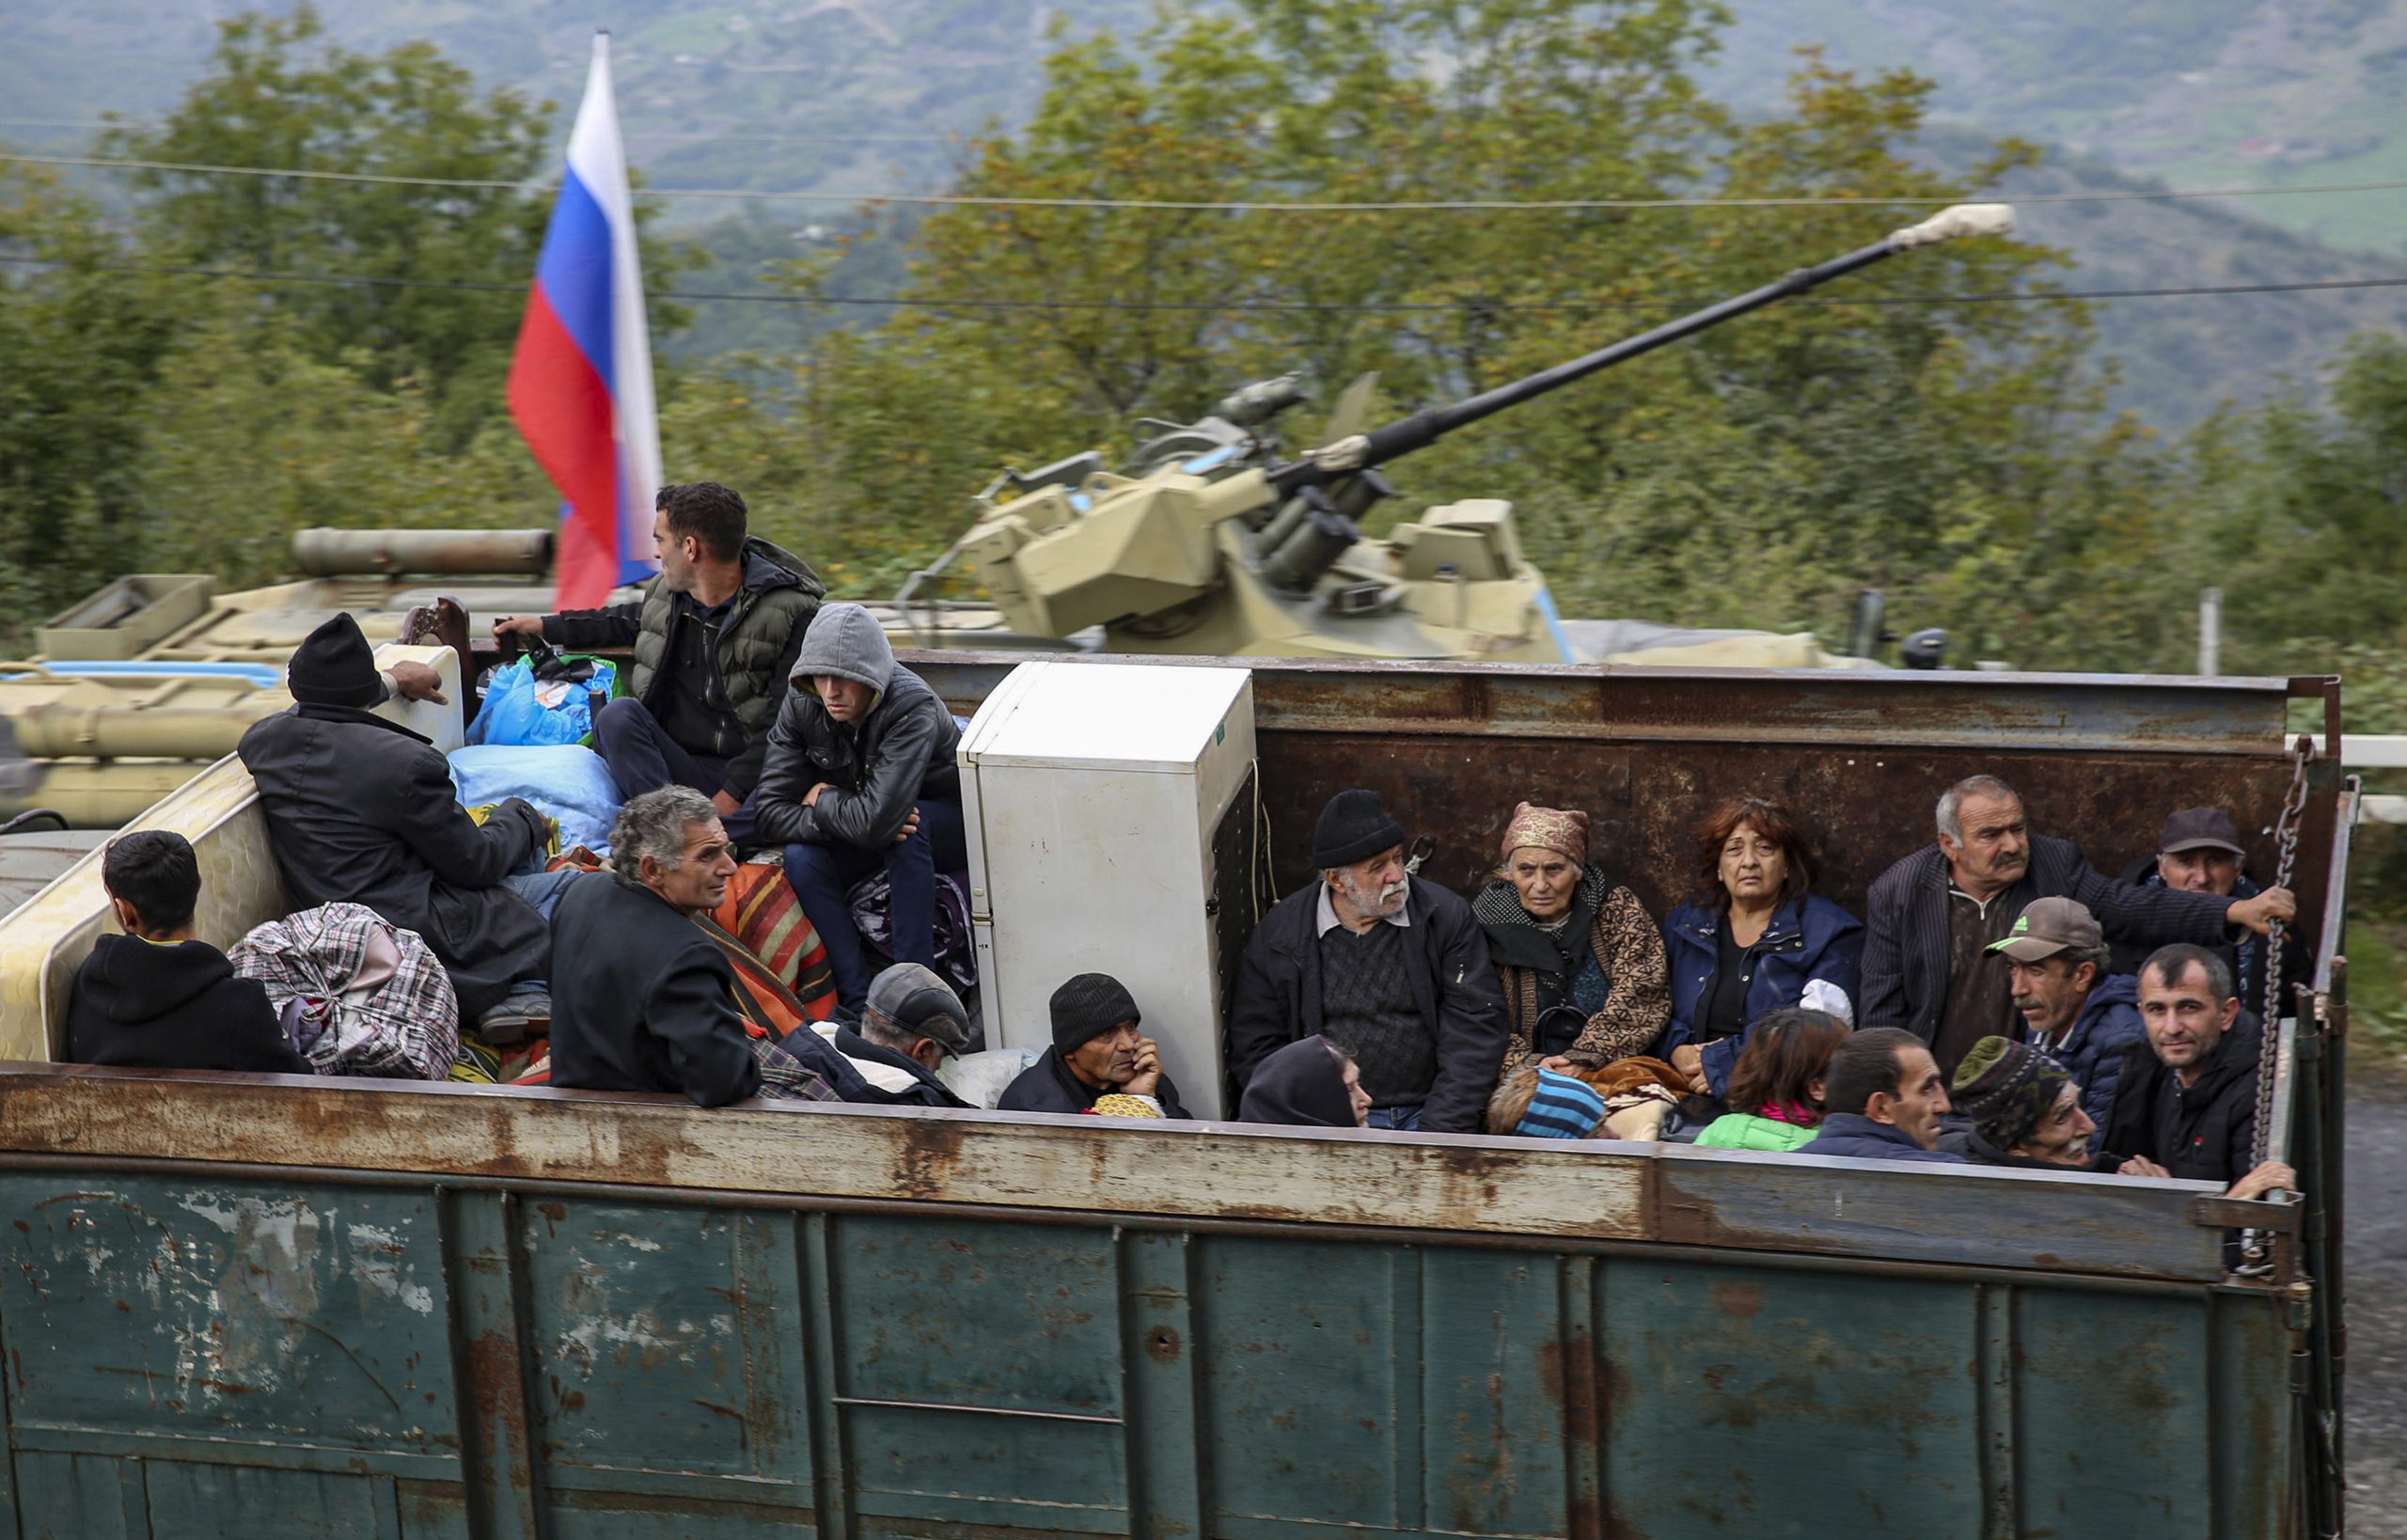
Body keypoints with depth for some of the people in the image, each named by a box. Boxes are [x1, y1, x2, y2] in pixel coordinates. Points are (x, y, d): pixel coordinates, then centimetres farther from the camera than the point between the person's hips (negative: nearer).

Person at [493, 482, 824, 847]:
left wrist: (732, 794, -19)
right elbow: (627, 622, 36)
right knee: (618, 715, -25)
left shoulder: (793, 614, -10)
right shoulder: (664, 593, 11)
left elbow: (783, 723, -13)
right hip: (676, 767, 6)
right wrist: (542, 626, 41)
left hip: (750, 775, -6)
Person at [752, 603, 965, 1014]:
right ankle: (860, 1006, -27)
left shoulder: (912, 707, -32)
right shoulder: (801, 706, -15)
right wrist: (842, 817, -32)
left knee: (906, 827, -37)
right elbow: (767, 813, -17)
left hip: (949, 824, -5)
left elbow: (878, 820, -42)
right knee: (800, 856, -24)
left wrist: (822, 801, -22)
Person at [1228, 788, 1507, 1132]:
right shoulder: (1277, 936, 4)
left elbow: (1475, 1028, -1)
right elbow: (1255, 1047, 5)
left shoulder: (1446, 917, 3)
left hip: (1426, 1115, 0)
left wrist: (1439, 1130, -12)